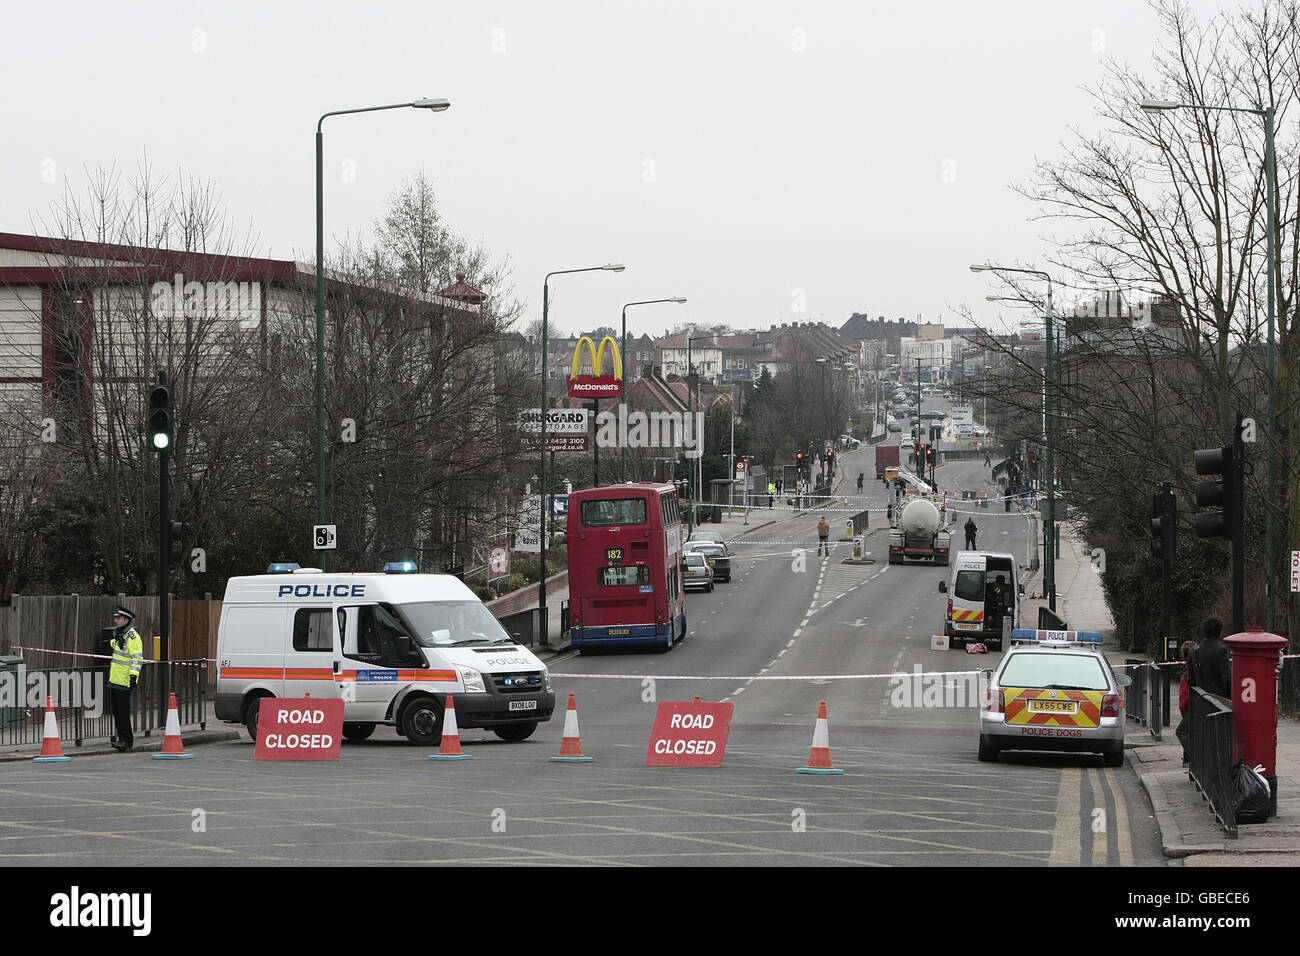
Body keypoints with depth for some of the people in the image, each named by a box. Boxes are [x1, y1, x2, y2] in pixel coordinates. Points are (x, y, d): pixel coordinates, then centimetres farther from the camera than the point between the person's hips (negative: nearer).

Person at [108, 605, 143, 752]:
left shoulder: (132, 636, -15)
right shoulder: (118, 634, 15)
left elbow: (137, 658, -21)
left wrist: (134, 675, -27)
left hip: (124, 682, -9)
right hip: (114, 679, 9)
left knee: (123, 711, -7)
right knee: (116, 711, 12)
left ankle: (126, 739, -3)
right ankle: (122, 738, 19)